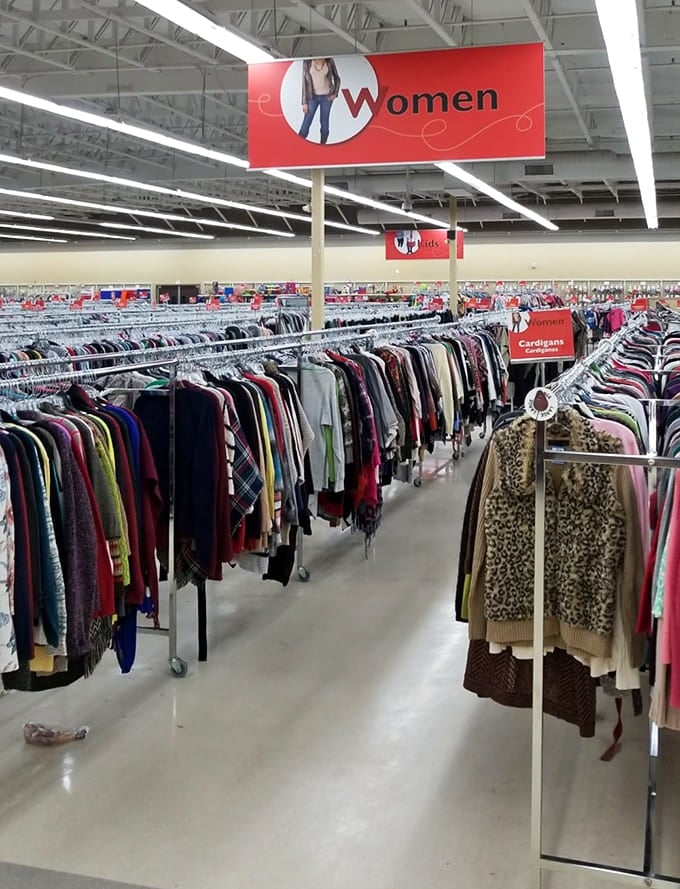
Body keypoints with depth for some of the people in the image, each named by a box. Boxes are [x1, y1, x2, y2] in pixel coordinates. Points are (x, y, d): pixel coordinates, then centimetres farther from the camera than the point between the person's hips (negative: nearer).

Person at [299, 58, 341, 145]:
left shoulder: (329, 61, -4)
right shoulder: (307, 62, -7)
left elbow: (337, 78, 9)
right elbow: (304, 82, -4)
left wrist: (335, 93, -4)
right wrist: (304, 102, -6)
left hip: (327, 96, 1)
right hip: (313, 96, -1)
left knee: (325, 122, 5)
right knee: (306, 123, -4)